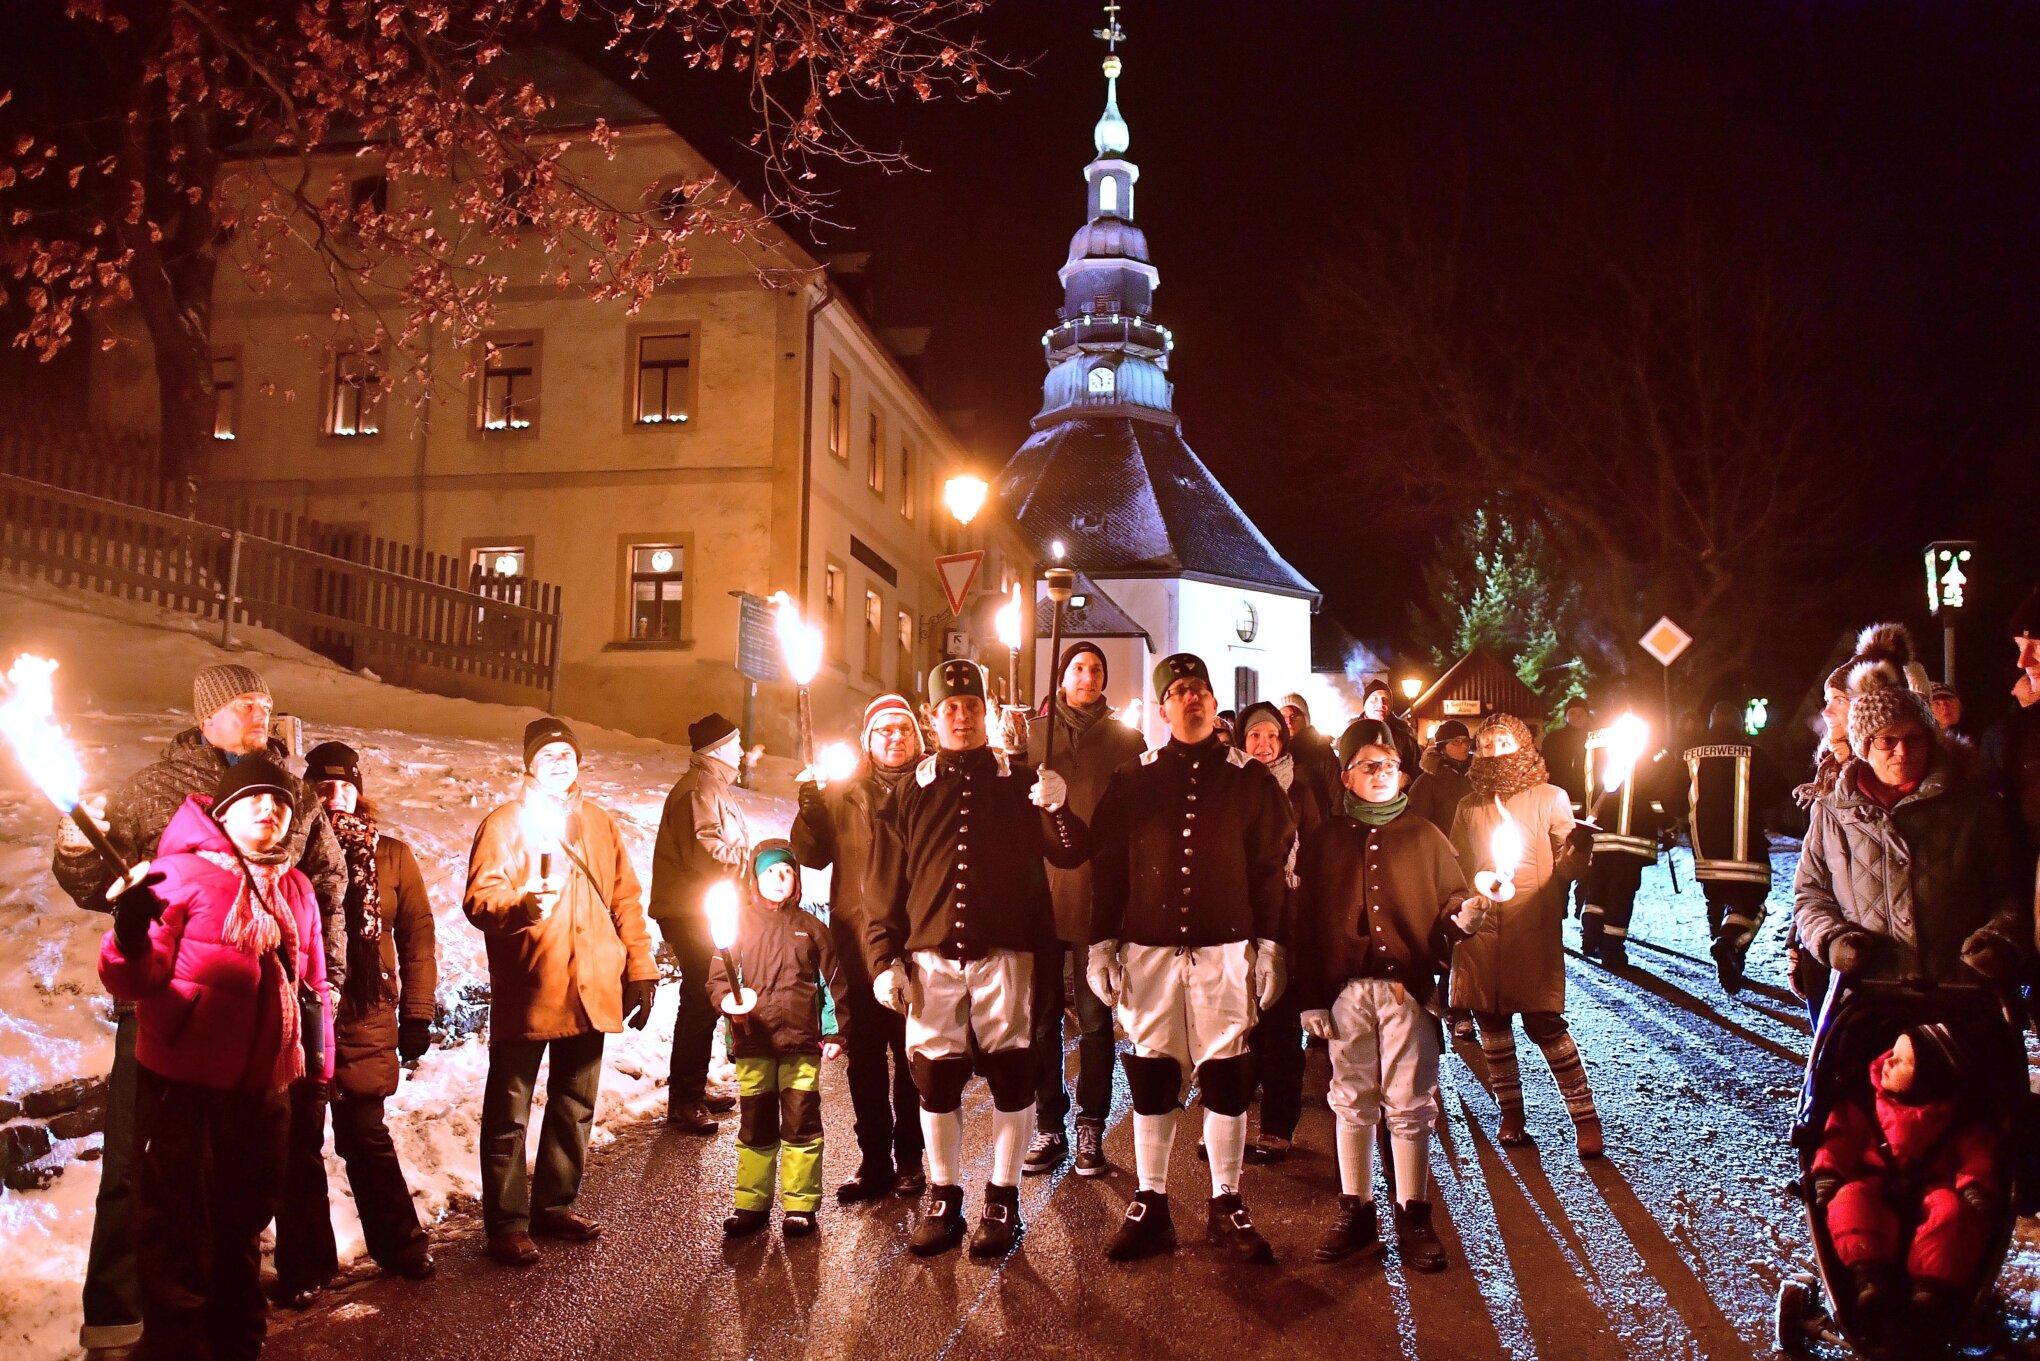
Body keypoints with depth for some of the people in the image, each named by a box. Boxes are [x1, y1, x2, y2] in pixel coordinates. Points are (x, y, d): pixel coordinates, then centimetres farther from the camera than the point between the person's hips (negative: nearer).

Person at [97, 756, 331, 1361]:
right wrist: (130, 933, -36)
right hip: (182, 1088, -6)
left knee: (243, 1222, 19)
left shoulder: (296, 889, 9)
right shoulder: (182, 872, -9)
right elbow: (132, 982, -16)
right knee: (177, 1230, 4)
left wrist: (319, 1062, 16)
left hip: (264, 1089, 6)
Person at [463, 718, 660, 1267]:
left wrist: (640, 968, 7)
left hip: (591, 990, 5)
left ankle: (555, 1204, 30)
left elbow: (626, 901, 13)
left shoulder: (600, 824, 13)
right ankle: (507, 1223, 12)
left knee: (575, 1104, 15)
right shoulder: (505, 822, -2)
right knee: (509, 1111, 2)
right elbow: (478, 898, -13)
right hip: (525, 991, -5)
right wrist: (522, 905, -33)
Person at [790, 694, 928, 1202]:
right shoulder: (842, 793, 12)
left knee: (912, 1055, 4)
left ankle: (908, 1159, 15)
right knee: (864, 1056, 6)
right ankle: (874, 1160, 16)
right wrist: (810, 808, -11)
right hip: (858, 944, 2)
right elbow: (812, 855, 5)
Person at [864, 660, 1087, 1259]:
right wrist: (885, 958, 1)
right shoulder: (912, 793, 10)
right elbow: (885, 886, 9)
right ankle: (943, 1200, 19)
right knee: (936, 1079, 6)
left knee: (1010, 1075, 1)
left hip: (1004, 955, -1)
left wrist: (1059, 810, -20)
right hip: (932, 959, 2)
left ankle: (1002, 1201, 15)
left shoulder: (1019, 784, 7)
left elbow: (1070, 854, -1)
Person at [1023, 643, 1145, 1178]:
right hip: (1043, 889, 1)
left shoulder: (1126, 738, 8)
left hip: (1101, 893, -1)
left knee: (1094, 1016, 2)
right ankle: (1048, 1127, 13)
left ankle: (1091, 1130, 11)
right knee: (1043, 1013, 4)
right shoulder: (1035, 735, 11)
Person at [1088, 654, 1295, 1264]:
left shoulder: (1250, 778, 4)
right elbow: (1108, 865, 7)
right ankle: (1149, 1204, 16)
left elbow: (1272, 866, 4)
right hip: (1148, 948, 1)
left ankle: (1226, 1204, 17)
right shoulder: (1133, 780, 6)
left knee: (1226, 1076, 4)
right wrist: (1101, 942, 2)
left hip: (1225, 949, -1)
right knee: (1151, 1075, 5)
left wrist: (1270, 944, -2)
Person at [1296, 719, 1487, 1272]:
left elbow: (1449, 901, 8)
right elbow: (1306, 922, 4)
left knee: (1409, 1104, 1)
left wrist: (1463, 916, -17)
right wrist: (1311, 998, -1)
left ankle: (1413, 1218, 11)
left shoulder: (1424, 837, 8)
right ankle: (1355, 1211, 18)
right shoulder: (1324, 841, 8)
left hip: (1408, 987, -1)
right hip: (1346, 990, 1)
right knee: (1352, 1101, 8)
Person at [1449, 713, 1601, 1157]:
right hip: (1480, 927, 4)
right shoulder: (1469, 807, 13)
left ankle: (1585, 1117, 3)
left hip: (1533, 927, -4)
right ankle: (1511, 1116, 21)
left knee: (1544, 1022, -8)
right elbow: (1456, 868, 19)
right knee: (1490, 1022, 8)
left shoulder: (1550, 798, 3)